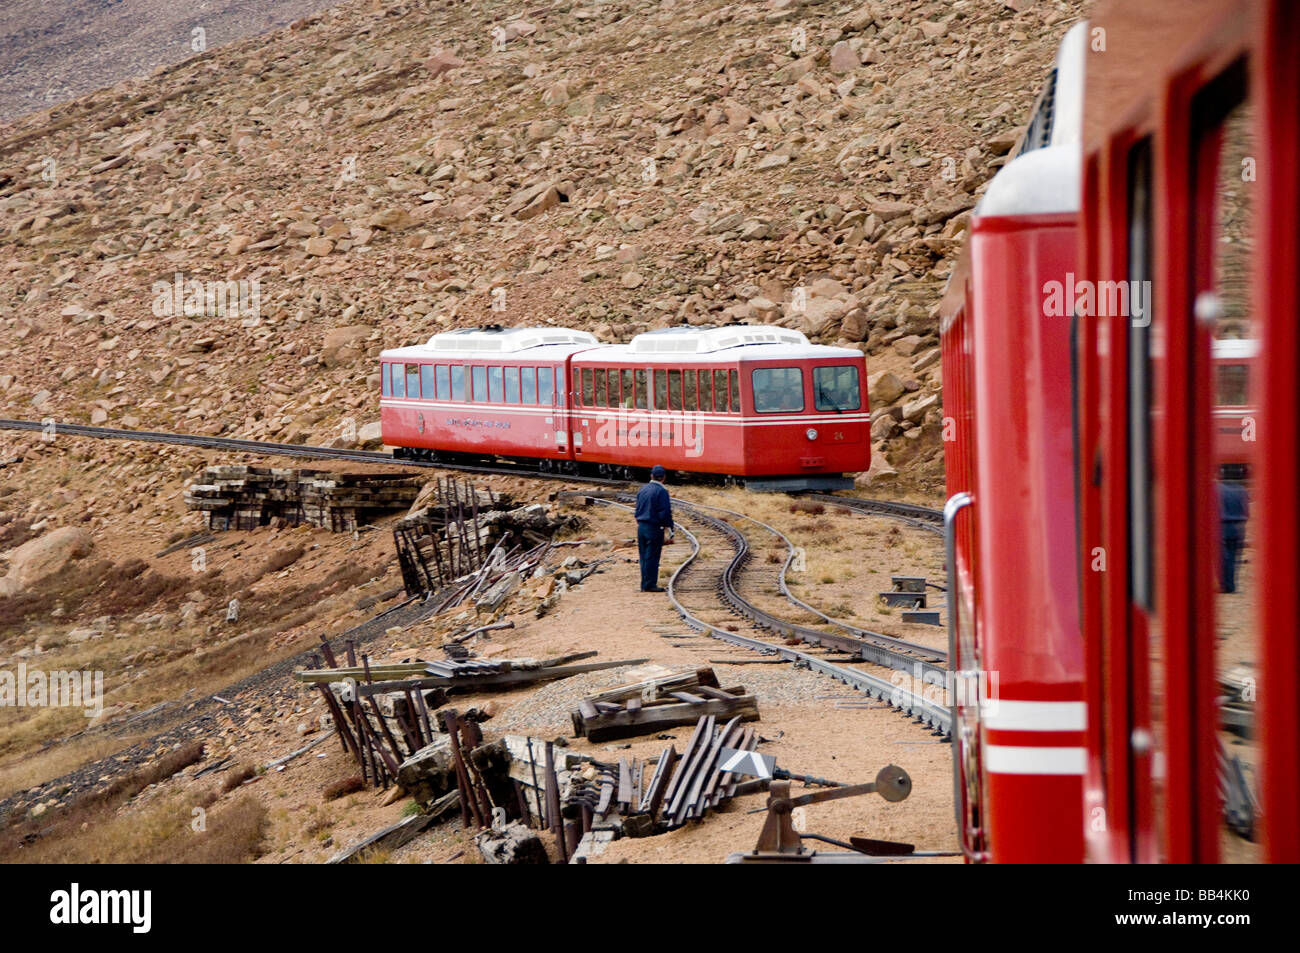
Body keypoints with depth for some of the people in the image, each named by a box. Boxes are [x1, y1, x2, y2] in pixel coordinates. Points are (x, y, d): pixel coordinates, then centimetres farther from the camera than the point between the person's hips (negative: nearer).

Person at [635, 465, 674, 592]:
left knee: (644, 557, 12)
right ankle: (649, 585, -1)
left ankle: (645, 584, 17)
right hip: (654, 528, -7)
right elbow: (666, 513, -14)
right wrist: (670, 533, -9)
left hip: (641, 527, 7)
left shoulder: (642, 490, 10)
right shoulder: (661, 491, -12)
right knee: (652, 557, -2)